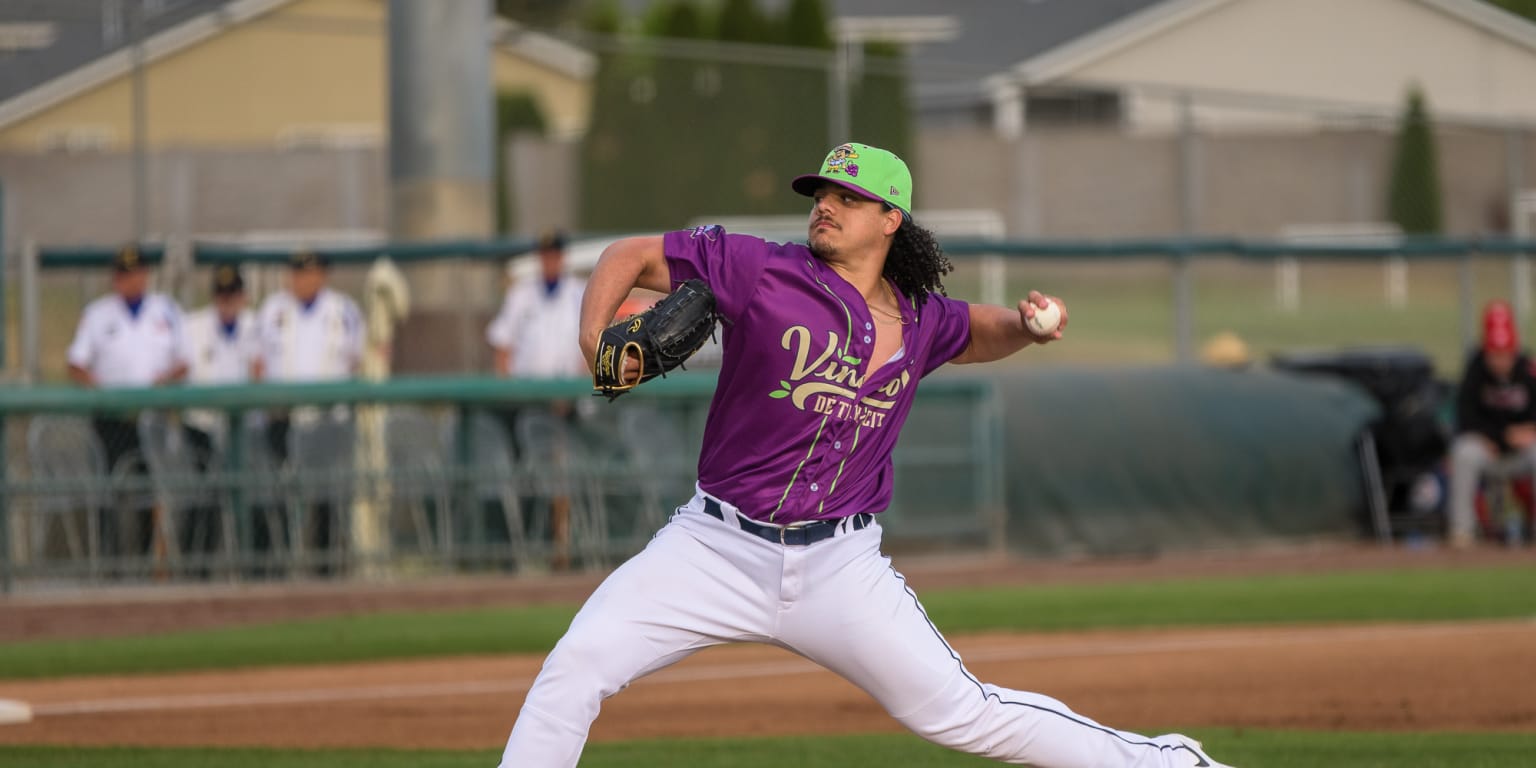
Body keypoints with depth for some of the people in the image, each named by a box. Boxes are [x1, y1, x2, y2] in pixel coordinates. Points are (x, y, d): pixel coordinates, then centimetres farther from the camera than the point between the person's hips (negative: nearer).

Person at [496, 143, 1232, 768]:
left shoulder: (917, 321, 4)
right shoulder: (762, 271, -8)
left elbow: (977, 333, 28)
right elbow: (629, 256, -3)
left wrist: (1028, 323, 5)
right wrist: (596, 337, -21)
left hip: (839, 568, 1)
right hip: (718, 547, -1)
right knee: (575, 666, -15)